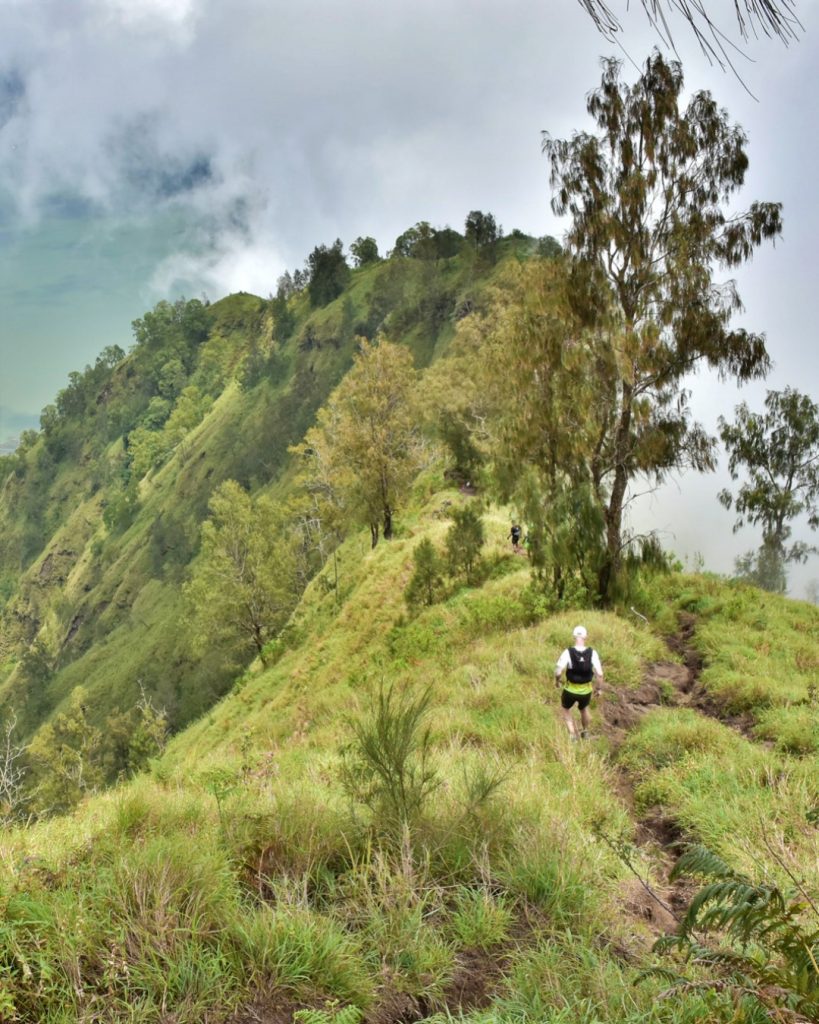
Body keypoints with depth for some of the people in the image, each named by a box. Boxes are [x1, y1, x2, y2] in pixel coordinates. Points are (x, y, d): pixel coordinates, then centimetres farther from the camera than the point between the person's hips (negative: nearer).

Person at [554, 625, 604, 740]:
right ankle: (585, 732, 51)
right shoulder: (592, 653, -18)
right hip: (586, 690, 2)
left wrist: (557, 681, -1)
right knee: (583, 709, 34)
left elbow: (558, 671, -24)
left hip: (570, 690, -2)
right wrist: (599, 688, -1)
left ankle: (572, 734, 19)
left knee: (566, 709, 29)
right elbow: (599, 674, -18)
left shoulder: (568, 652, -23)